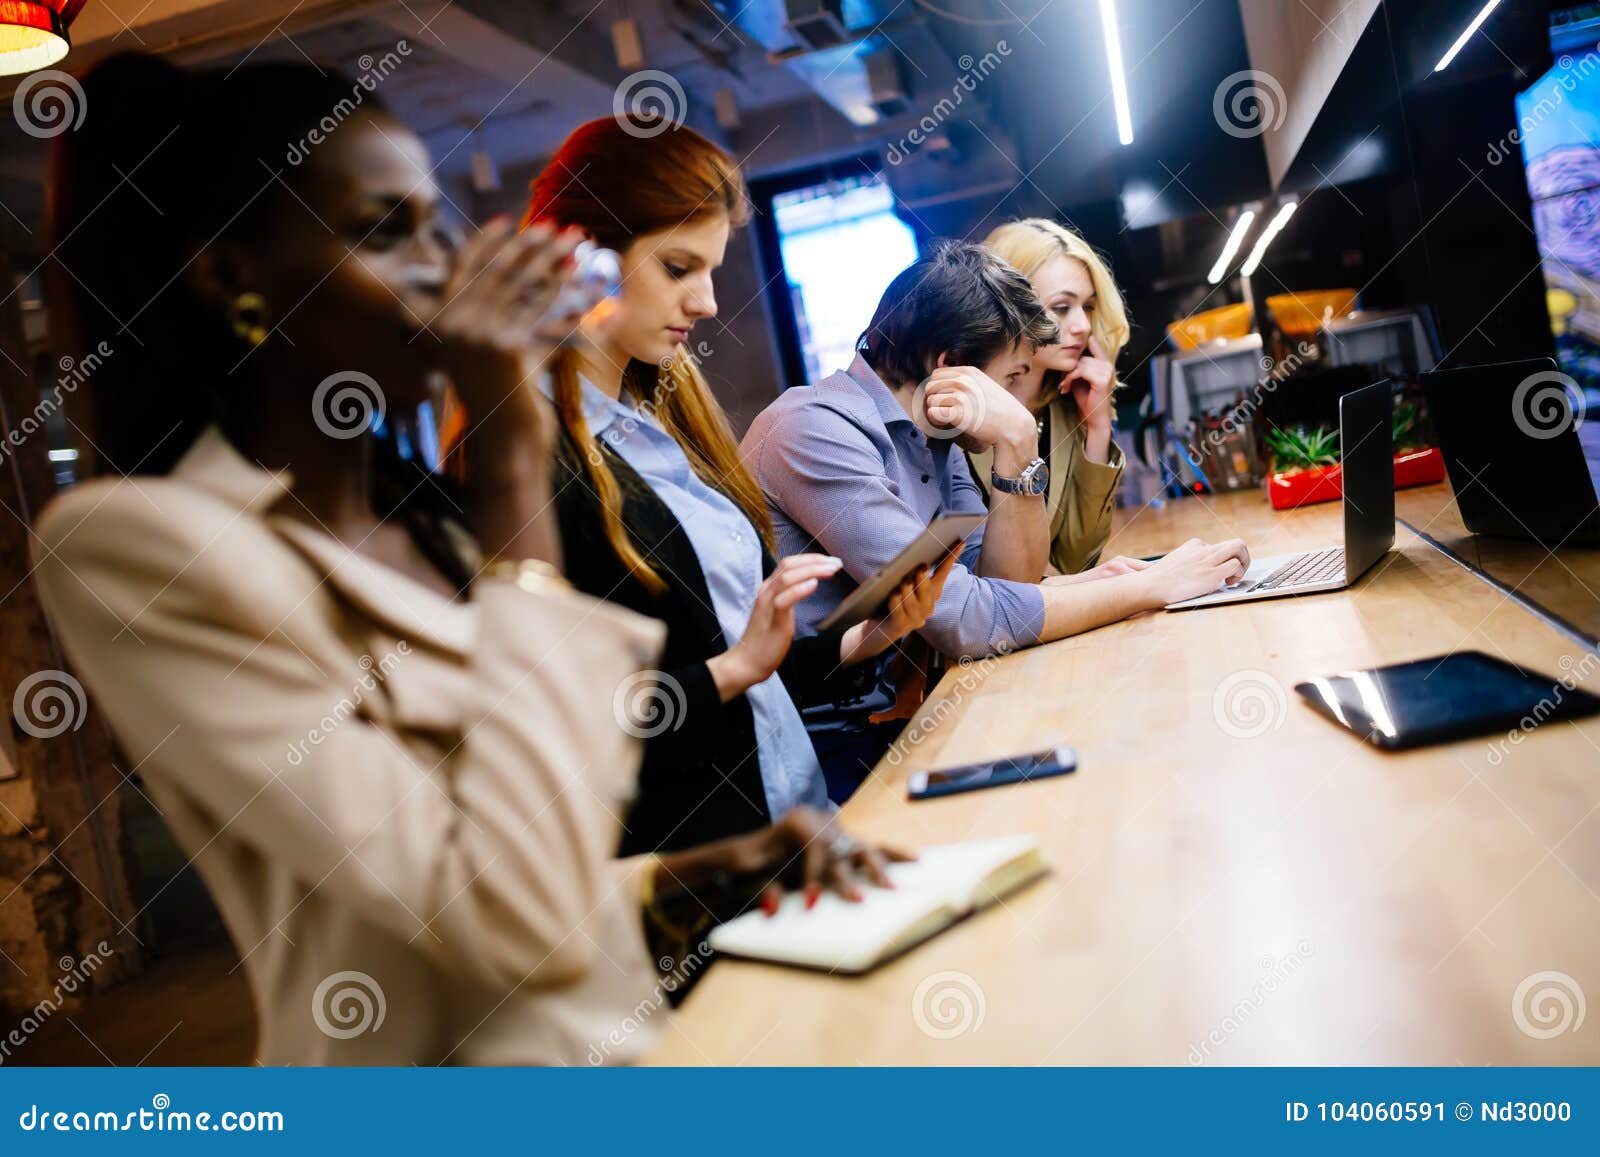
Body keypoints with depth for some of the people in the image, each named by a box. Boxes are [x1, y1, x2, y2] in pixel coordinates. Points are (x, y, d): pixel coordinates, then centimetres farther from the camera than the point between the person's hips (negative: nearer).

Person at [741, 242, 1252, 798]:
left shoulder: (936, 441, 10)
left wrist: (1018, 446, -10)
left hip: (890, 727, 8)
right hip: (828, 756, -8)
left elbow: (1009, 585, 2)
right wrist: (1154, 584, -16)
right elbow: (964, 618, -24)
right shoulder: (816, 432, -19)